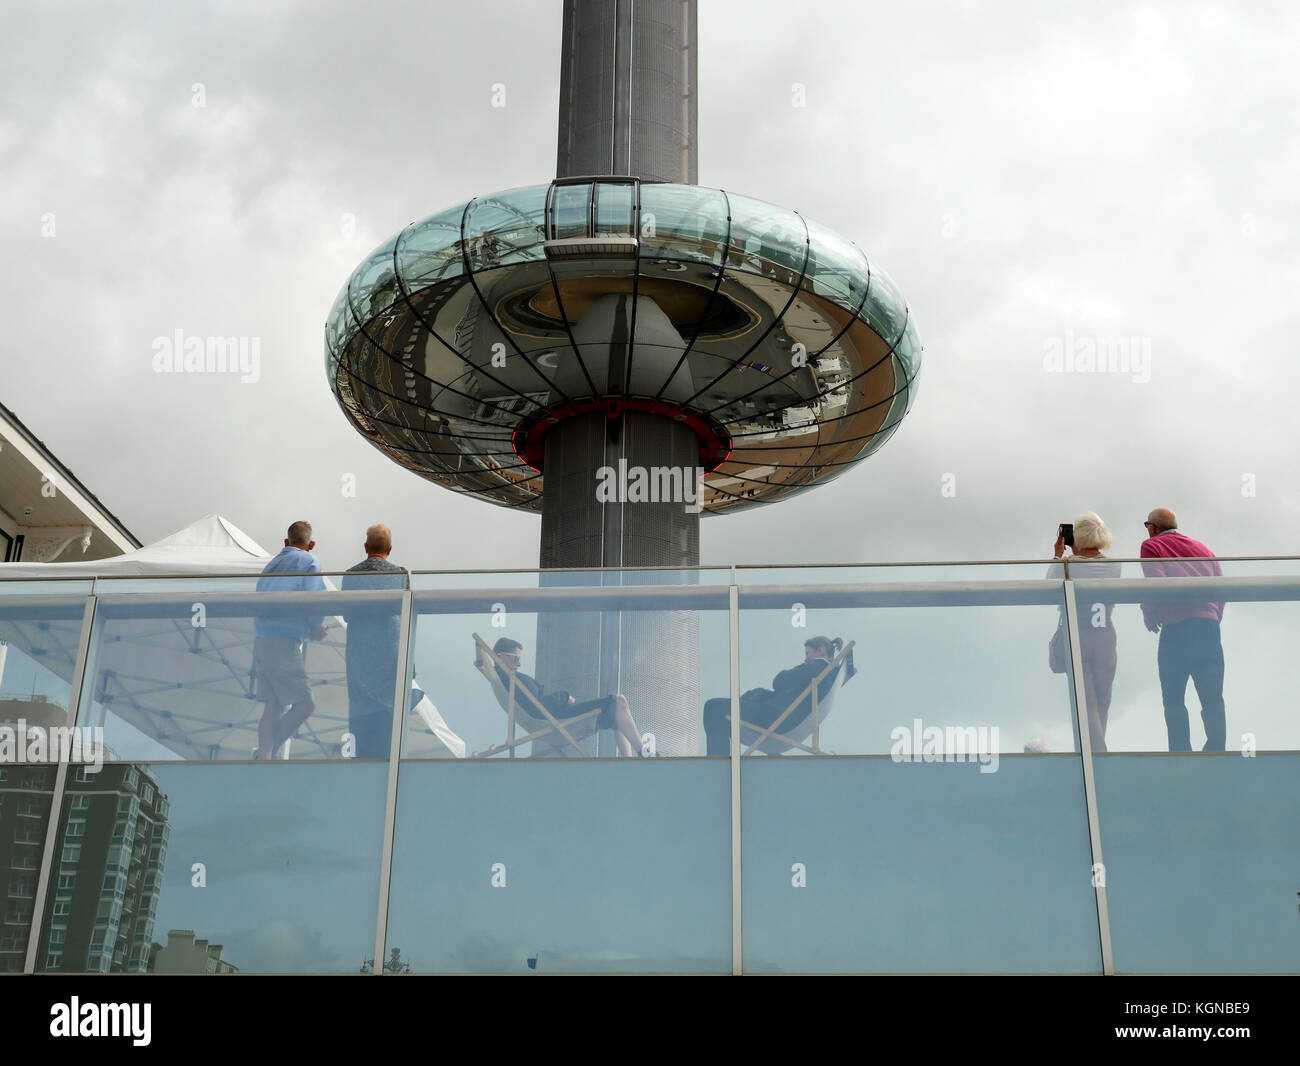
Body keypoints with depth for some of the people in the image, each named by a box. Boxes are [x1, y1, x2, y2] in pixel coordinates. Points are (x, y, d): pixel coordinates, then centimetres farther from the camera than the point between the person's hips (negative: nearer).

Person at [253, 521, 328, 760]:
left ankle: (263, 756, 1)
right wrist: (317, 630, 9)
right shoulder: (308, 562, 1)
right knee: (304, 703, -4)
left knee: (274, 705, 7)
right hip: (283, 642, -8)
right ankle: (269, 752, -9)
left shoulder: (271, 565, 23)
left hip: (260, 641, 8)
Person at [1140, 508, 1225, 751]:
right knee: (1212, 697, 5)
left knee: (1173, 698, -1)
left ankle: (1181, 753, -8)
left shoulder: (1151, 546, 9)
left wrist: (1149, 616, 6)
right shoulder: (1201, 547, 24)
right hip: (1209, 623, 5)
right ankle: (1216, 751, -2)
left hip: (1176, 626, -5)